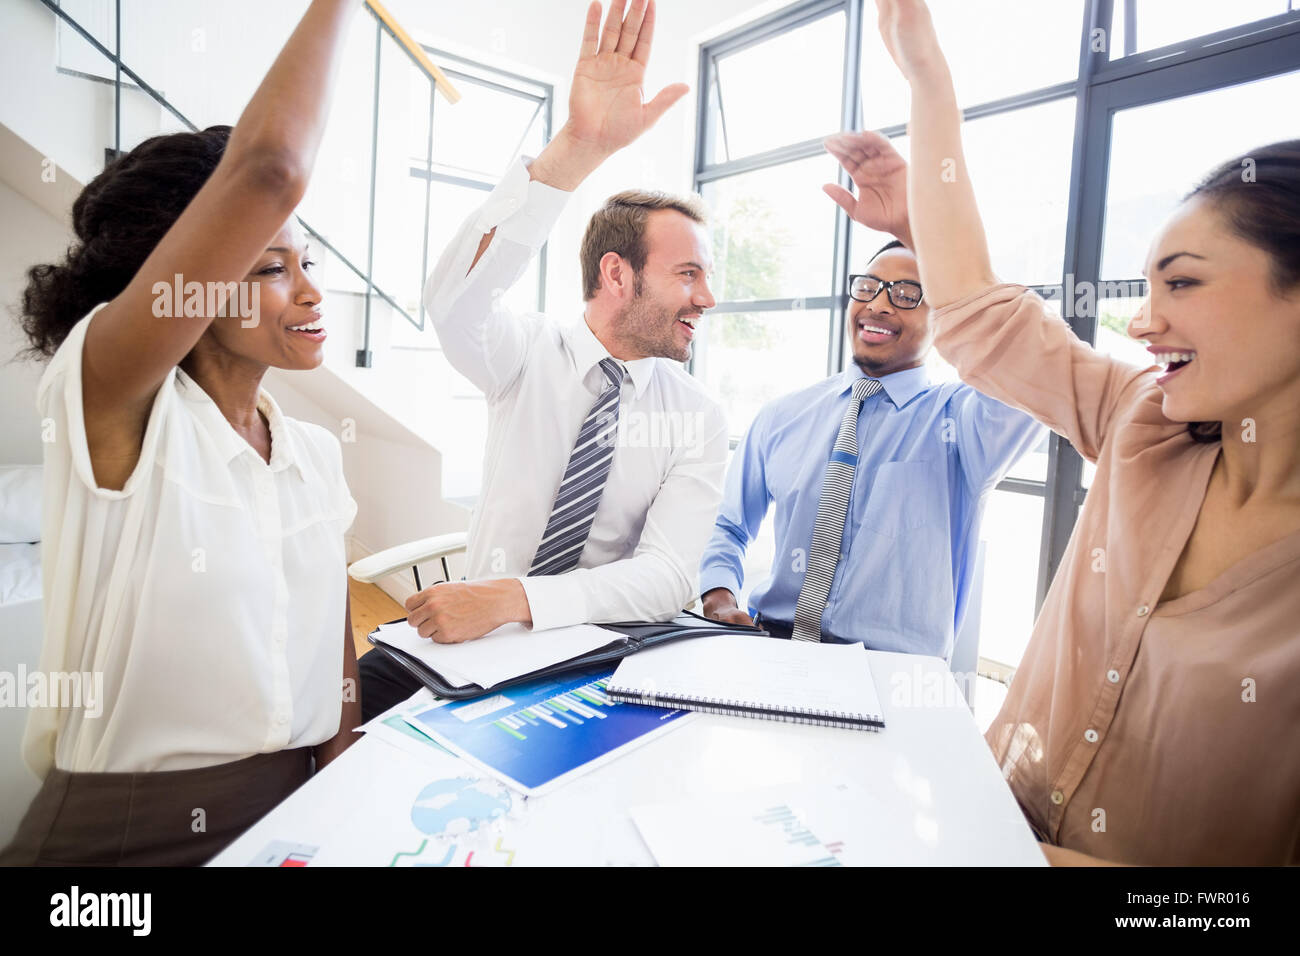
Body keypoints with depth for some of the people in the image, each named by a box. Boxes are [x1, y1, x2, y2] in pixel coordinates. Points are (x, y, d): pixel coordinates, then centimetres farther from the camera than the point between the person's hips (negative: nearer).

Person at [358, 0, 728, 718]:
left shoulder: (697, 418, -6)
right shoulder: (528, 354, -6)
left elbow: (668, 576, -16)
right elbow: (452, 300, -28)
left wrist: (512, 598, -30)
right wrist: (576, 150, -38)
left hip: (603, 653, 1)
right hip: (474, 632, 0)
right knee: (358, 687, -22)